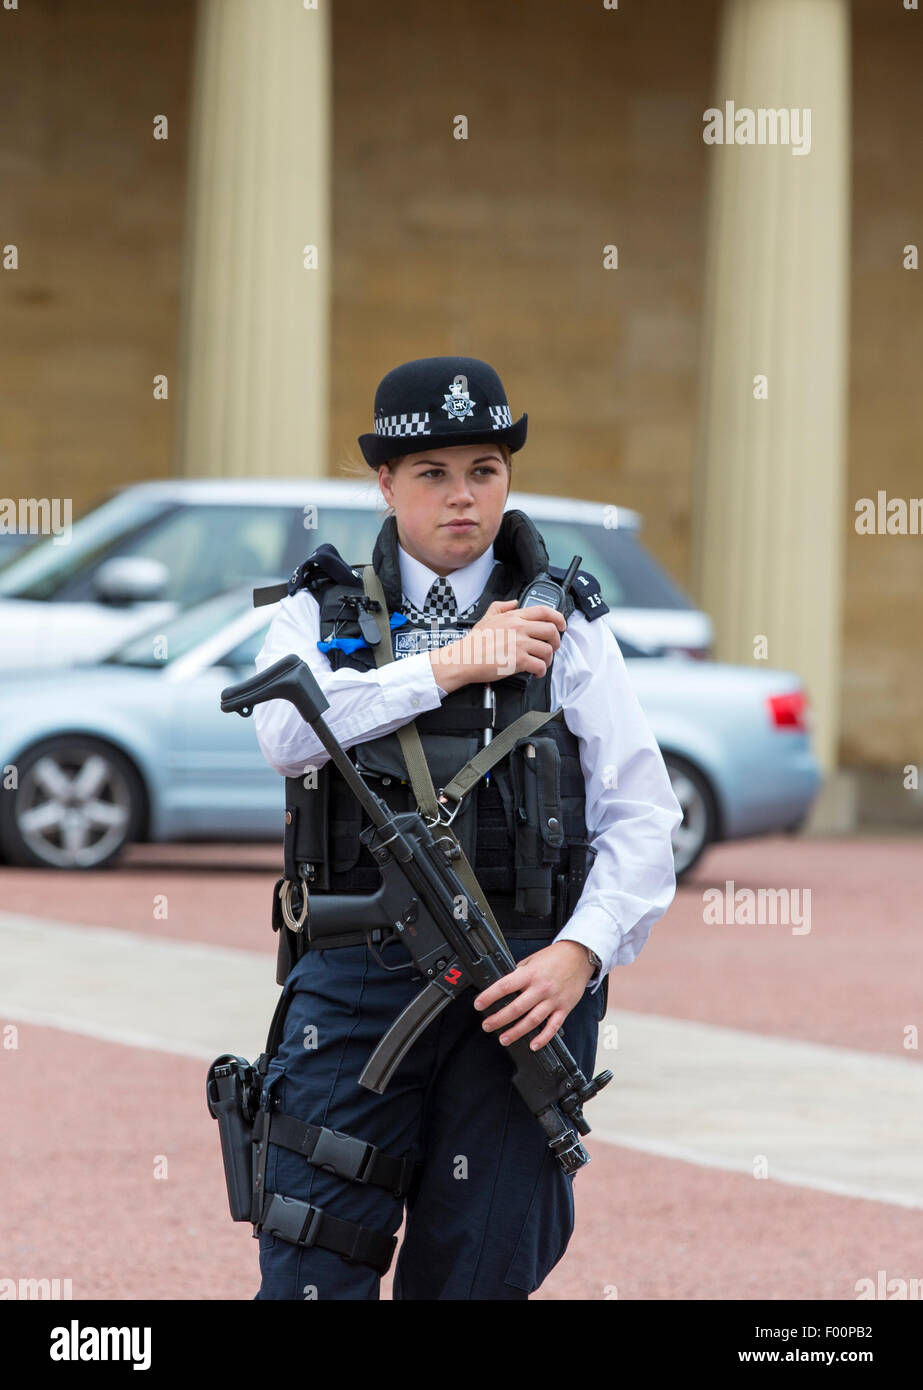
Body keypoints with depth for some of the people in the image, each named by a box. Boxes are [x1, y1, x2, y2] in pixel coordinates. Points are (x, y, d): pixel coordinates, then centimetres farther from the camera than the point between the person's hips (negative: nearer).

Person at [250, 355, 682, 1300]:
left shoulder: (566, 628, 9)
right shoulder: (321, 612, 11)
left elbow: (641, 817, 3)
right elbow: (287, 733, -11)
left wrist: (579, 953, -13)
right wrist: (453, 664, -11)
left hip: (522, 981, 0)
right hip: (358, 979, 0)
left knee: (480, 1274, 2)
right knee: (311, 1269, -7)